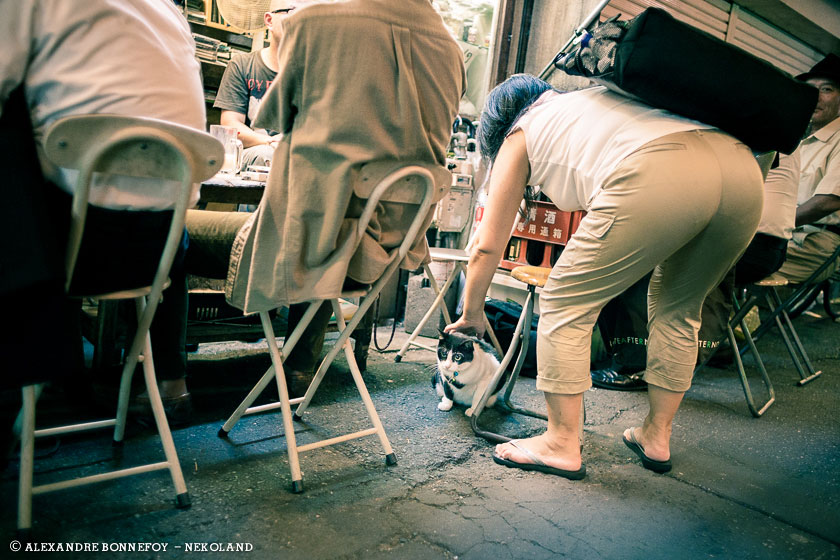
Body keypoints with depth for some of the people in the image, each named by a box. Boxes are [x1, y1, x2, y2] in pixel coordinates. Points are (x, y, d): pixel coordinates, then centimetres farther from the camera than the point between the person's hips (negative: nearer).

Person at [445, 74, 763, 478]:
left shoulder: (520, 134, 23)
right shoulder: (591, 99, 41)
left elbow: (488, 246, 25)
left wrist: (471, 315, 39)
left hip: (658, 178, -8)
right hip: (745, 170, 8)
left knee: (565, 302, 8)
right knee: (676, 308, 25)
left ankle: (562, 444, 15)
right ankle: (656, 437, 32)